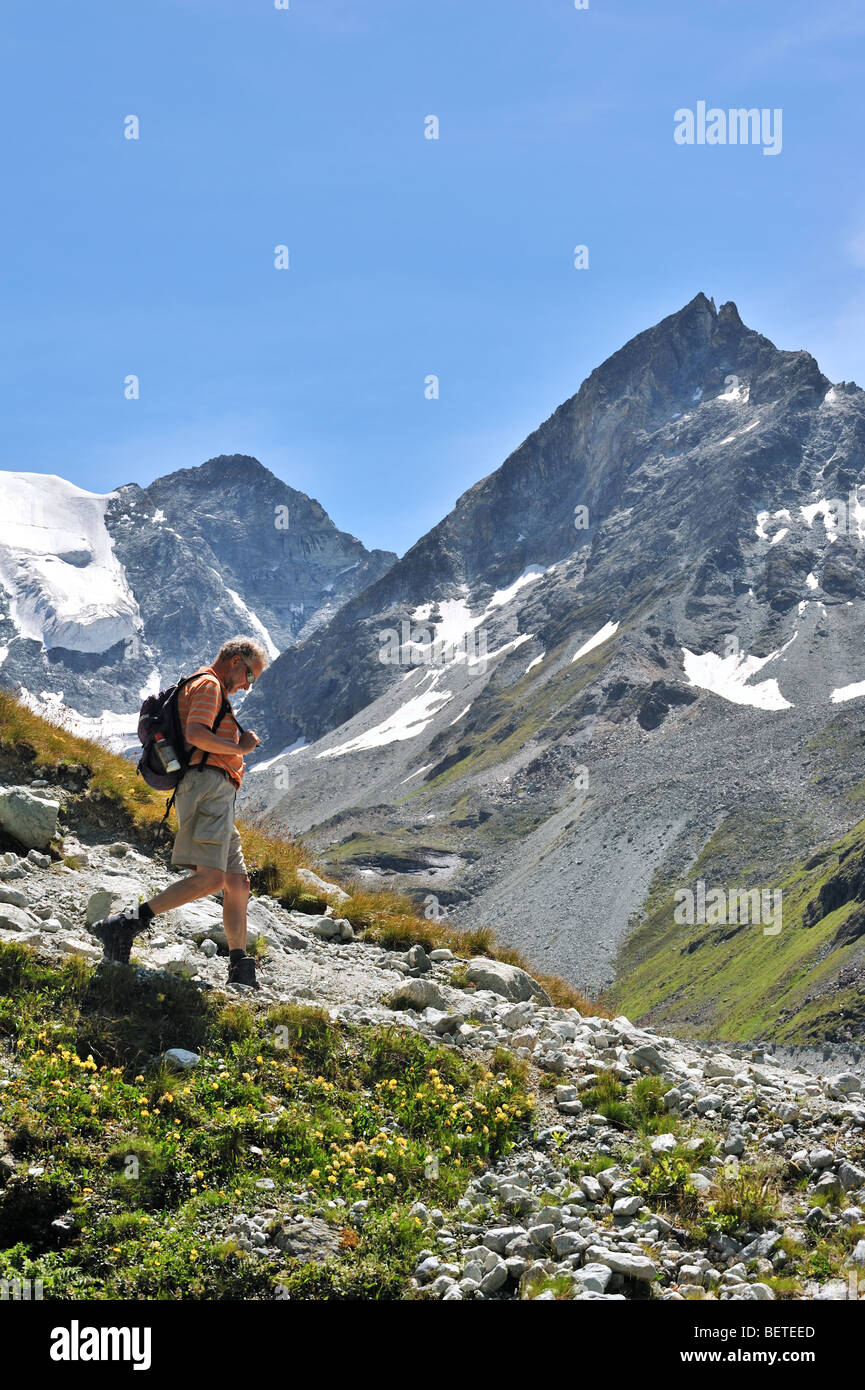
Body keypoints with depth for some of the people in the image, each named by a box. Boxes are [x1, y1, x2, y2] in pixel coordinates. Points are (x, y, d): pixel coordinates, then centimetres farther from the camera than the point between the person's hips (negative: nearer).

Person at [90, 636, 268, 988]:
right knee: (210, 878, -24)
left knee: (238, 883, 8)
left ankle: (240, 972, 9)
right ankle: (126, 924, -25)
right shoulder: (208, 685, -1)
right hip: (207, 784, -11)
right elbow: (195, 734, -18)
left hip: (218, 797, 11)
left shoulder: (215, 692, 31)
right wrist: (239, 747, -6)